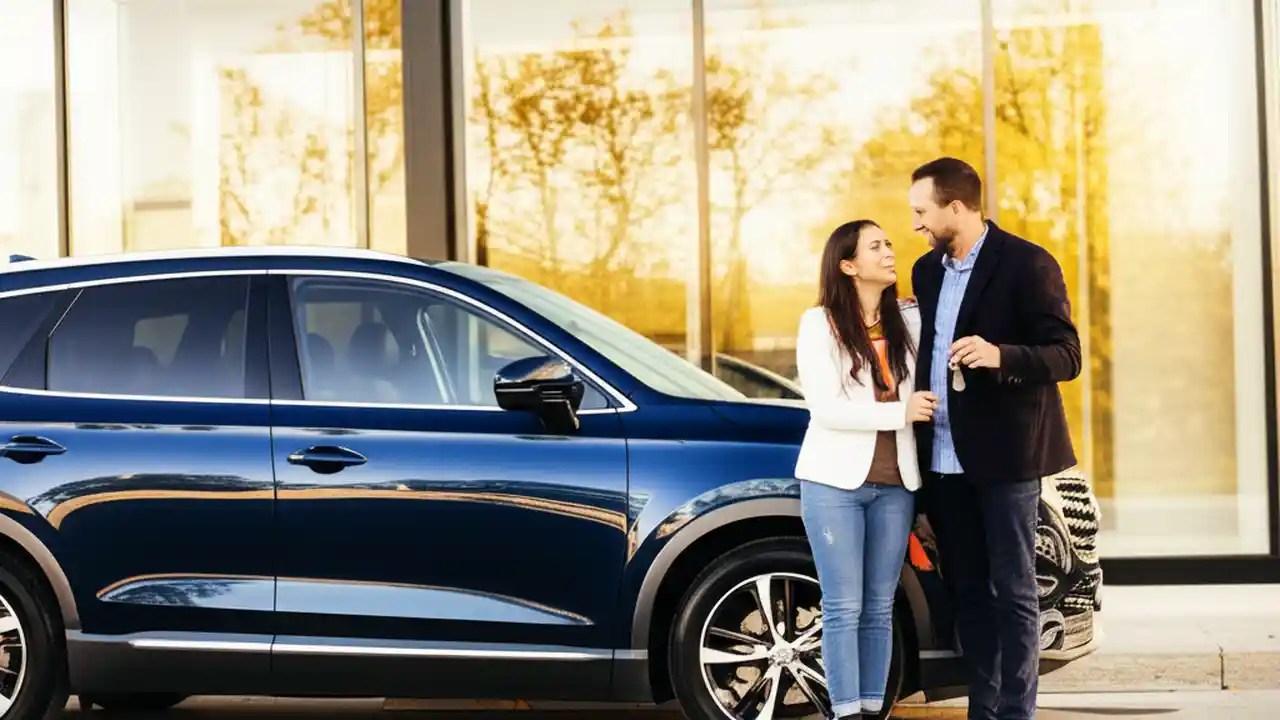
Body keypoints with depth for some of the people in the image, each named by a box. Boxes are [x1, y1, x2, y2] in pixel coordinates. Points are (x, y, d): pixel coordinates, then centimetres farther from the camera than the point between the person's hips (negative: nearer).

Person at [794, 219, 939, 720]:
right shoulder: (820, 323, -4)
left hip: (895, 484, 4)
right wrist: (900, 413, -14)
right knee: (843, 607, -4)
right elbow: (825, 408, -11)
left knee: (879, 607, 6)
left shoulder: (909, 322, 8)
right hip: (835, 480, -4)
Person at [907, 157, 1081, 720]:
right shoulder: (927, 271, 13)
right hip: (944, 457, 7)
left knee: (1012, 592, -2)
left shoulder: (1027, 265, -9)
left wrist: (1000, 356, -30)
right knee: (968, 590, 10)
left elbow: (1066, 355, -12)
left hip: (1005, 455, -7)